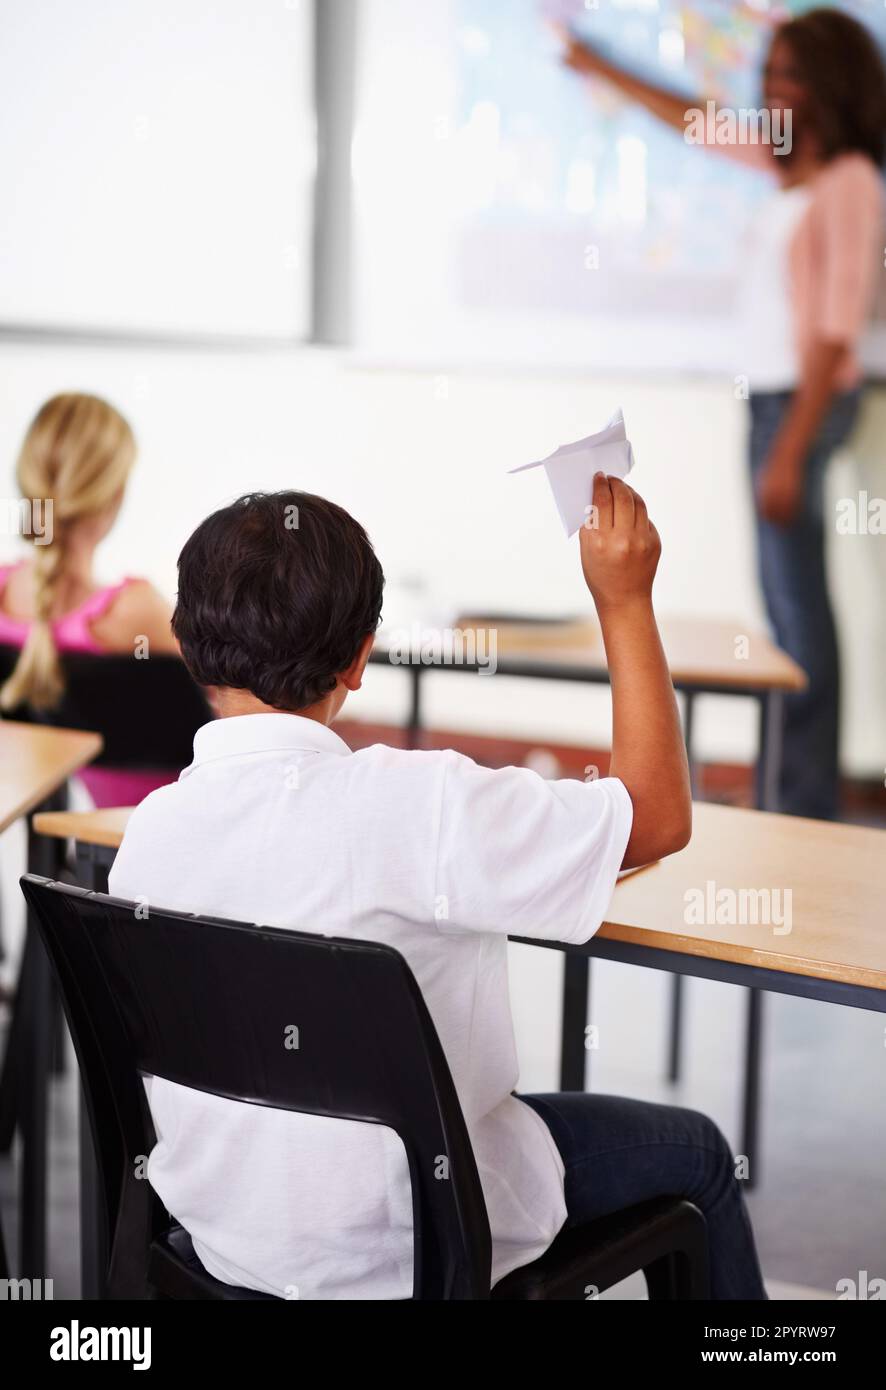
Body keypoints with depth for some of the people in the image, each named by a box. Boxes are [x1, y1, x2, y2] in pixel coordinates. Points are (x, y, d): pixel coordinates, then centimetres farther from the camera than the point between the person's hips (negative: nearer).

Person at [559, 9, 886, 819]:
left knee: (798, 602, -9)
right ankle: (800, 789, 11)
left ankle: (808, 805, -5)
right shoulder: (791, 164, 13)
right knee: (787, 598, 7)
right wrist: (599, 69, 39)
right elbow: (693, 122, 30)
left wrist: (791, 450, -18)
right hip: (770, 394, 8)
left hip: (805, 399, -8)